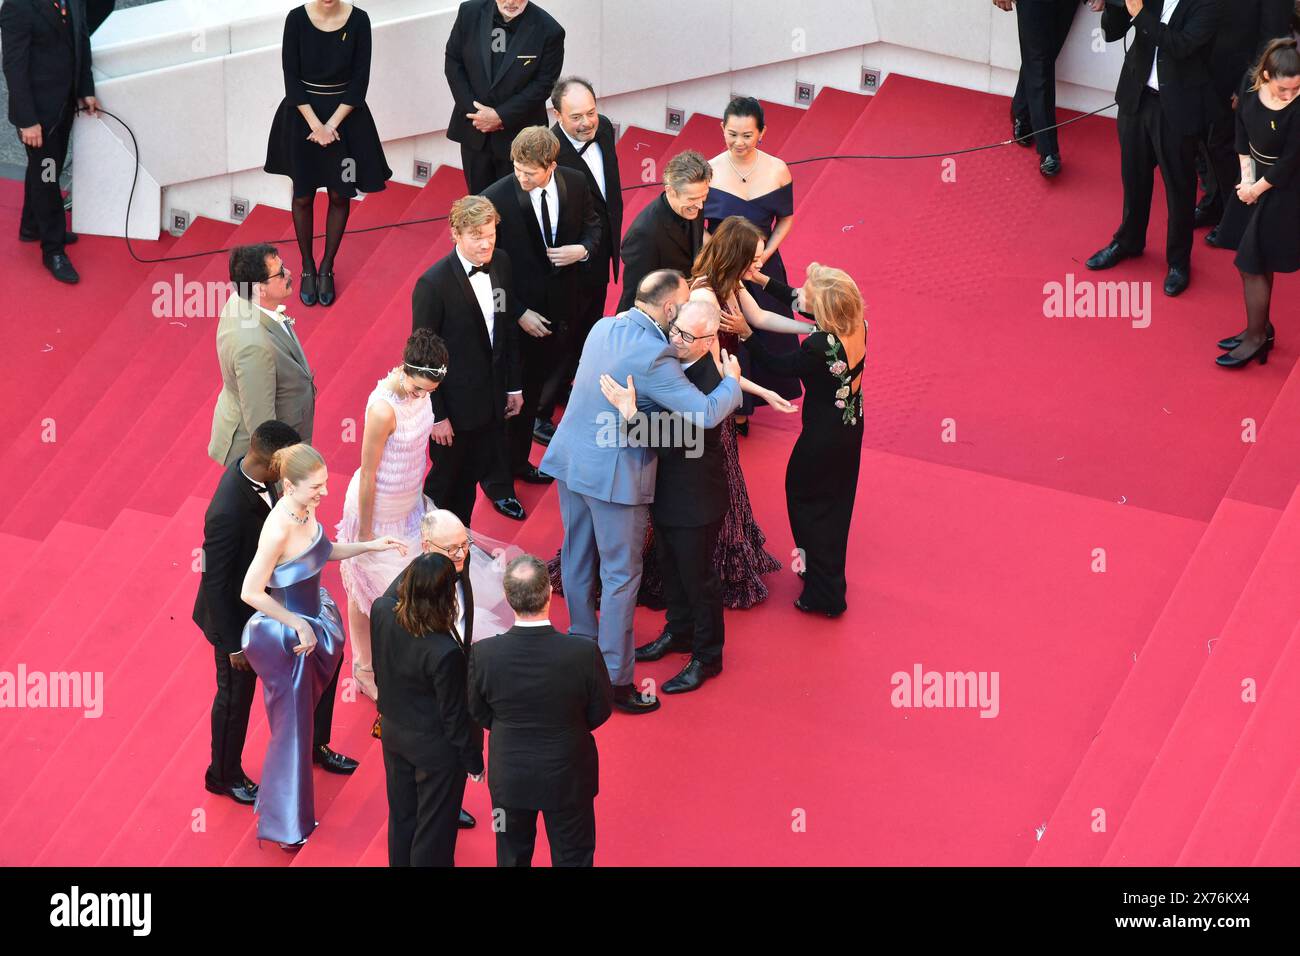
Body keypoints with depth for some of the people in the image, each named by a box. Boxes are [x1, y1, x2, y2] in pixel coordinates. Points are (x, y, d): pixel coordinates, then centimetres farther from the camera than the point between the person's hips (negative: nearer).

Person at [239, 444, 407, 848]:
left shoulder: (306, 510, -7)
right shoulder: (279, 529, -32)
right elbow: (250, 593, -28)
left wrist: (367, 546, 2)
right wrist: (298, 625, -23)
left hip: (314, 622, 8)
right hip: (288, 639, -8)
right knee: (292, 726, 6)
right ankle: (284, 825, 20)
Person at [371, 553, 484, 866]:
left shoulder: (381, 611, -21)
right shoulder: (445, 652, -36)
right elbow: (454, 714, -21)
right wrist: (473, 760, -6)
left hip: (394, 733, 6)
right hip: (435, 747, -6)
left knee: (401, 817, 25)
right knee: (434, 828, 14)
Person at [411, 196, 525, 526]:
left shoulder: (500, 263, -6)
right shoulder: (433, 284, -26)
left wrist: (514, 385, 11)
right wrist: (436, 415, -15)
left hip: (493, 396, 6)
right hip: (456, 404, -5)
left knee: (476, 471, 20)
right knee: (446, 477, 14)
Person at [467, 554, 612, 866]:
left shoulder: (483, 654, -24)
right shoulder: (584, 653, -27)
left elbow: (479, 713, -6)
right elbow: (600, 713, -10)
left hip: (509, 778, 1)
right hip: (568, 777, -1)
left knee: (512, 855, 23)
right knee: (573, 856, 19)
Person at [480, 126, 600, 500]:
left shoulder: (575, 184, -9)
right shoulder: (496, 198, -23)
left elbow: (591, 223, 10)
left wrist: (584, 249, -13)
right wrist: (518, 314, -19)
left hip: (559, 308, 5)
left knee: (534, 390, 21)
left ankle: (518, 461, 40)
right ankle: (498, 480, 21)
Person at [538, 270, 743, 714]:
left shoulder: (603, 328, 0)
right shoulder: (653, 356, -25)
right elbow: (705, 413, -26)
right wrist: (731, 381, -7)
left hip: (570, 458, 8)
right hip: (614, 473, -8)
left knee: (577, 558, 22)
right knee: (620, 575, 4)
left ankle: (582, 643, 40)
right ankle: (614, 678, 10)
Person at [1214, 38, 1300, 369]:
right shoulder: (1251, 83, -13)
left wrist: (1256, 188, -8)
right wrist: (1246, 176, -2)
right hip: (1255, 177, 7)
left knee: (1252, 263, 0)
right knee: (1257, 259, 18)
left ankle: (1255, 337, 16)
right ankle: (1261, 329, 35)